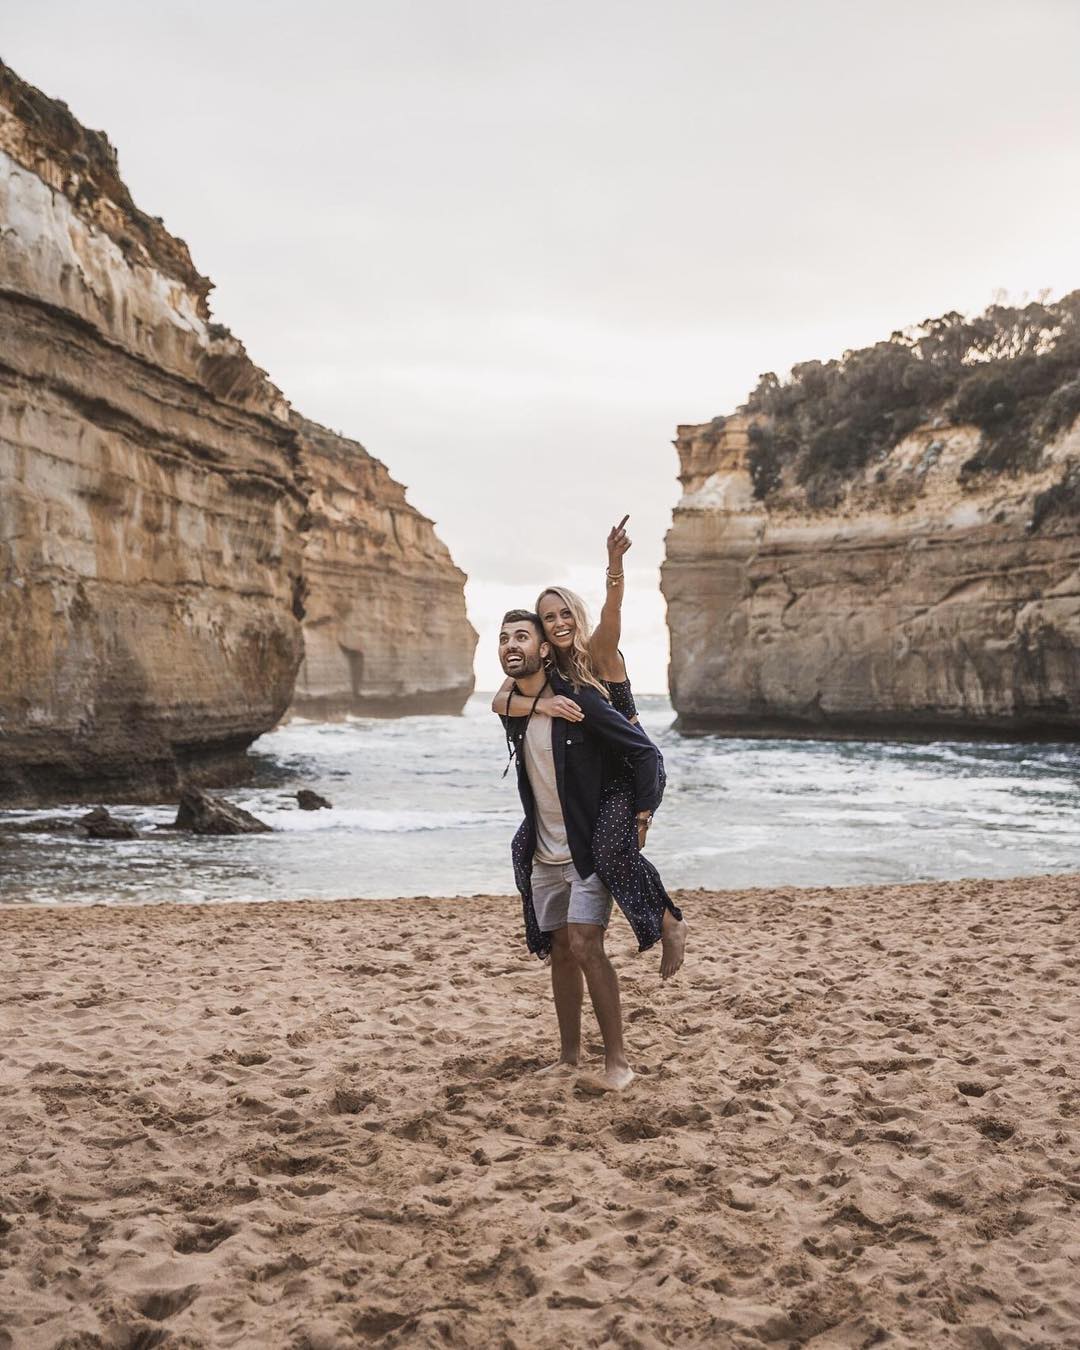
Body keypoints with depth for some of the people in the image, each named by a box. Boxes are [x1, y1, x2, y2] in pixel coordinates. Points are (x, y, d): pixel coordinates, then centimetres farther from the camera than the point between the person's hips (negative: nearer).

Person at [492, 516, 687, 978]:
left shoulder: (599, 654, -14)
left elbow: (612, 610, -35)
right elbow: (499, 701, -15)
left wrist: (615, 563, -54)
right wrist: (539, 703, -36)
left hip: (633, 769, -7)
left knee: (612, 846, -30)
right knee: (527, 846, 7)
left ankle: (669, 923, -11)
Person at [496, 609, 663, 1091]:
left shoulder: (579, 701, -17)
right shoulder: (511, 711, 4)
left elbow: (646, 753, -14)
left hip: (590, 848, -7)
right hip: (545, 854, 7)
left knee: (585, 945, -16)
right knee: (561, 952, 12)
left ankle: (618, 1060, -8)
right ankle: (569, 1055, 23)